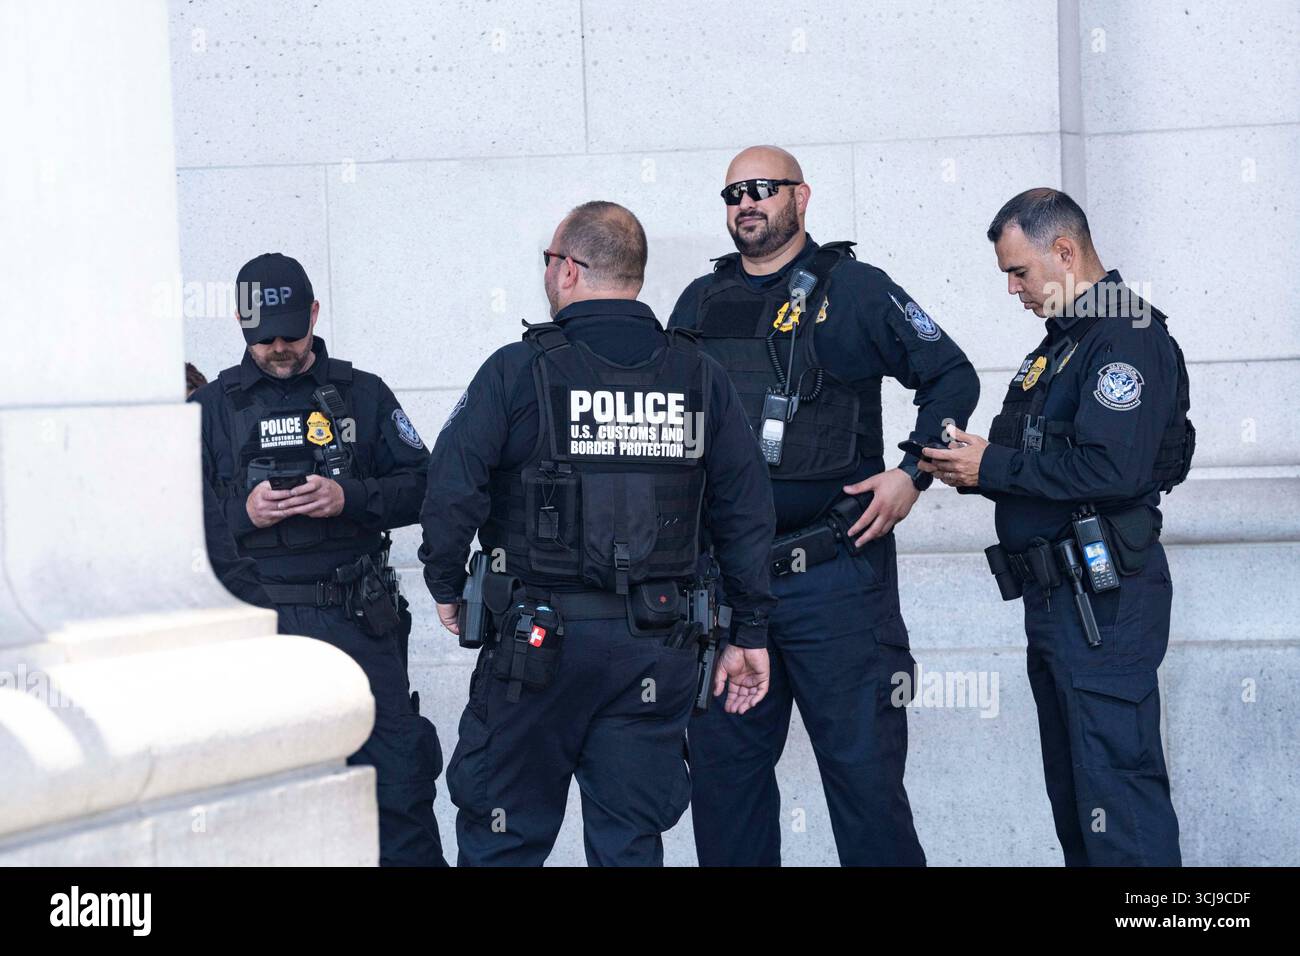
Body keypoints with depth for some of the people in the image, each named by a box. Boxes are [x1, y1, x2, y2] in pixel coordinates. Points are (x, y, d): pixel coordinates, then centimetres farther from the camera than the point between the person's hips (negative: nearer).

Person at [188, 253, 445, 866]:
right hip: (254, 626, 0)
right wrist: (242, 513, -12)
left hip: (356, 623, 0)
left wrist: (349, 497, -12)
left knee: (398, 781, -5)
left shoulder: (363, 395, 11)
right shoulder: (211, 408, 9)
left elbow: (422, 488, 5)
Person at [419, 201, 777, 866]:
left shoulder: (518, 372, -7)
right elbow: (746, 511, 5)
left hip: (538, 635, -3)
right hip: (657, 648, 3)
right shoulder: (699, 377, 5)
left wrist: (446, 587, 5)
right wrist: (750, 633, 11)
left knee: (502, 838, 7)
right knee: (631, 845, 9)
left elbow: (451, 493, -11)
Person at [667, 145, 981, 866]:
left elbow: (951, 376, 4)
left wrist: (912, 472, -6)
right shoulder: (699, 305, 14)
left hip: (833, 571, -4)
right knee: (724, 774, 8)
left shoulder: (853, 289, 1)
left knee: (862, 766, -3)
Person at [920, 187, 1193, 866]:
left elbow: (1112, 471, -25)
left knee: (1115, 781, -11)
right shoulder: (1062, 341, 20)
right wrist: (971, 469, 3)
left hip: (1104, 599, -11)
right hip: (1058, 600, 11)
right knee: (1072, 790, 14)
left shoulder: (1127, 339, -13)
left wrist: (993, 467, -16)